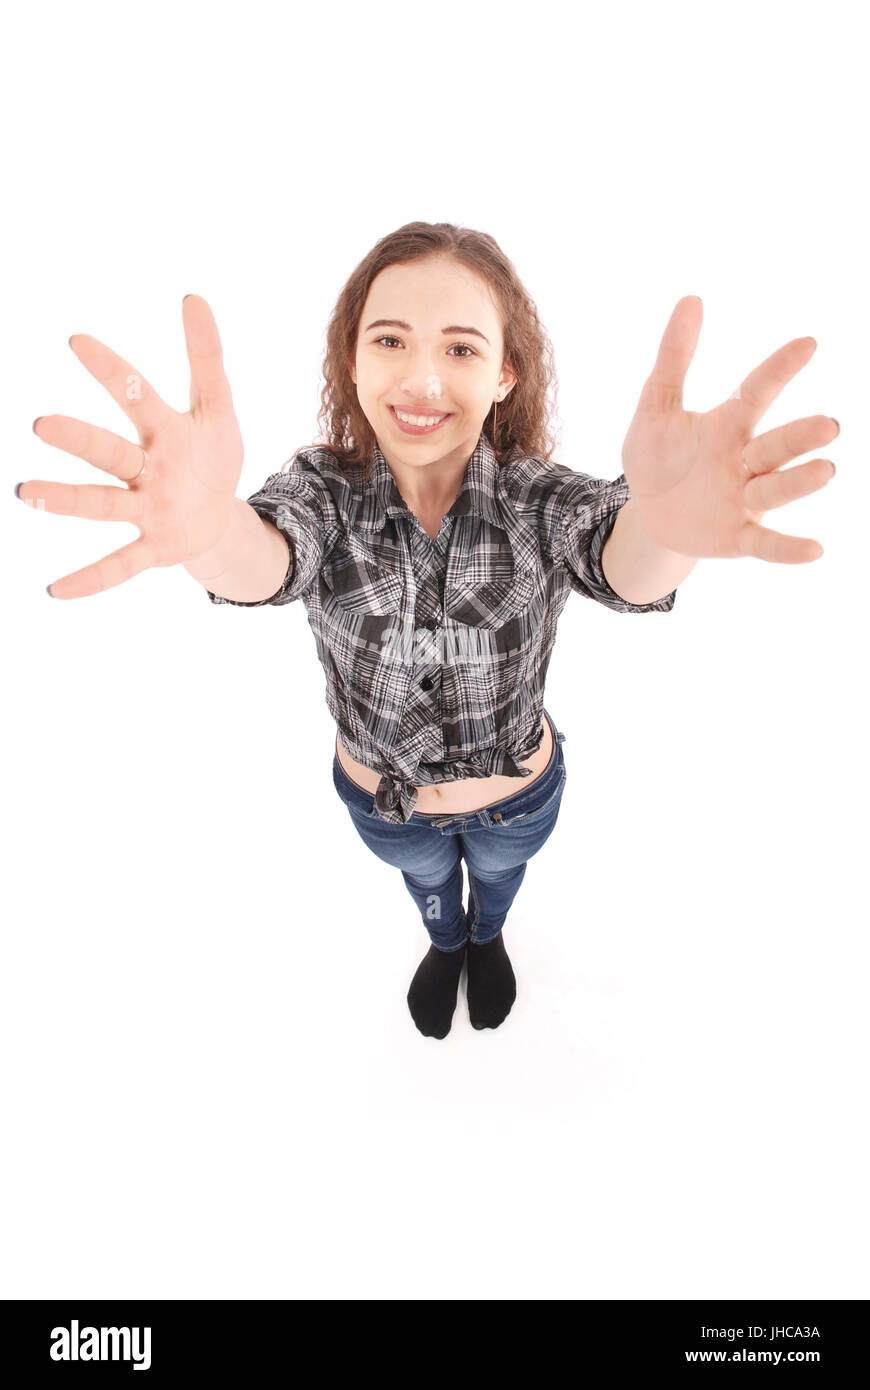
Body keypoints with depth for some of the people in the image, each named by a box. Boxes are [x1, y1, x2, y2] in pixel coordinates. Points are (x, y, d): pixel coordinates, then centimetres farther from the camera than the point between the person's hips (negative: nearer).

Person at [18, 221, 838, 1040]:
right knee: (424, 876, 33)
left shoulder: (539, 498, -28)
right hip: (379, 797, 1)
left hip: (516, 795, 0)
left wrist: (662, 524, -74)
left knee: (498, 872, 33)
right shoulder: (326, 488, -26)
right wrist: (208, 527, -72)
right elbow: (265, 562, -46)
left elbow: (623, 569, -48)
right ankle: (444, 945, 70)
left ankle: (487, 939, 71)